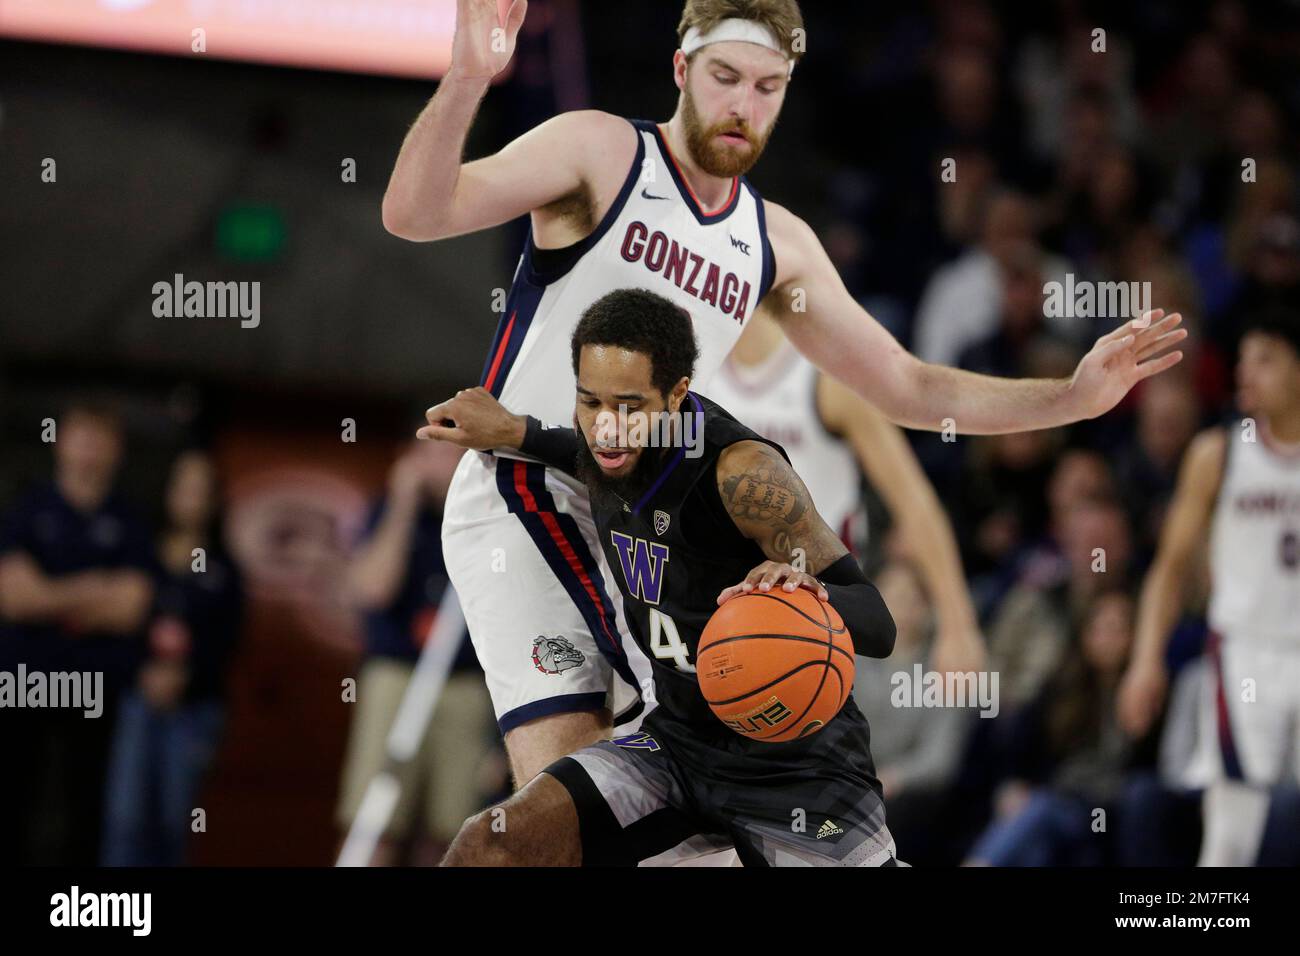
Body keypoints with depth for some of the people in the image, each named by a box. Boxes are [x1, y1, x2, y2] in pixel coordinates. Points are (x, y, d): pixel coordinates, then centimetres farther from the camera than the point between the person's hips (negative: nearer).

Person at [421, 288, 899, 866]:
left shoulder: (744, 473, -26)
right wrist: (515, 435, 17)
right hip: (680, 740, 5)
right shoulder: (600, 435, -5)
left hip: (793, 759, -5)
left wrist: (809, 591, -47)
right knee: (488, 847, -14)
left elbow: (877, 626, -26)